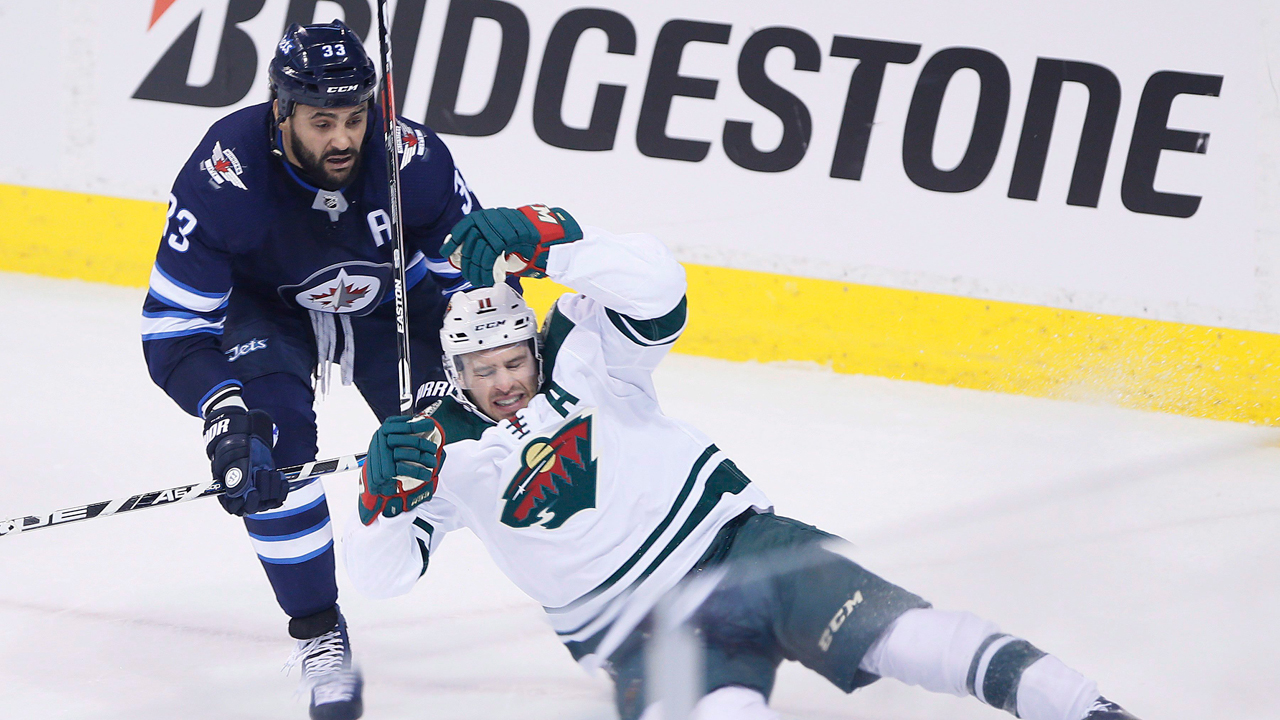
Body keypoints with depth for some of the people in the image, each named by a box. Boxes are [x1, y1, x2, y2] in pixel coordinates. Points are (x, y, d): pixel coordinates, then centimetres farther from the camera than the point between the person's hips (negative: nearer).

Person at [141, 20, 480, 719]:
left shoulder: (413, 159, -31)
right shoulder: (223, 176, -35)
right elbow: (172, 326, -31)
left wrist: (463, 380, -28)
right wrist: (225, 412, -45)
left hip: (393, 299, 2)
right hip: (265, 307, -2)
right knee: (272, 433, -26)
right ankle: (317, 632, -11)